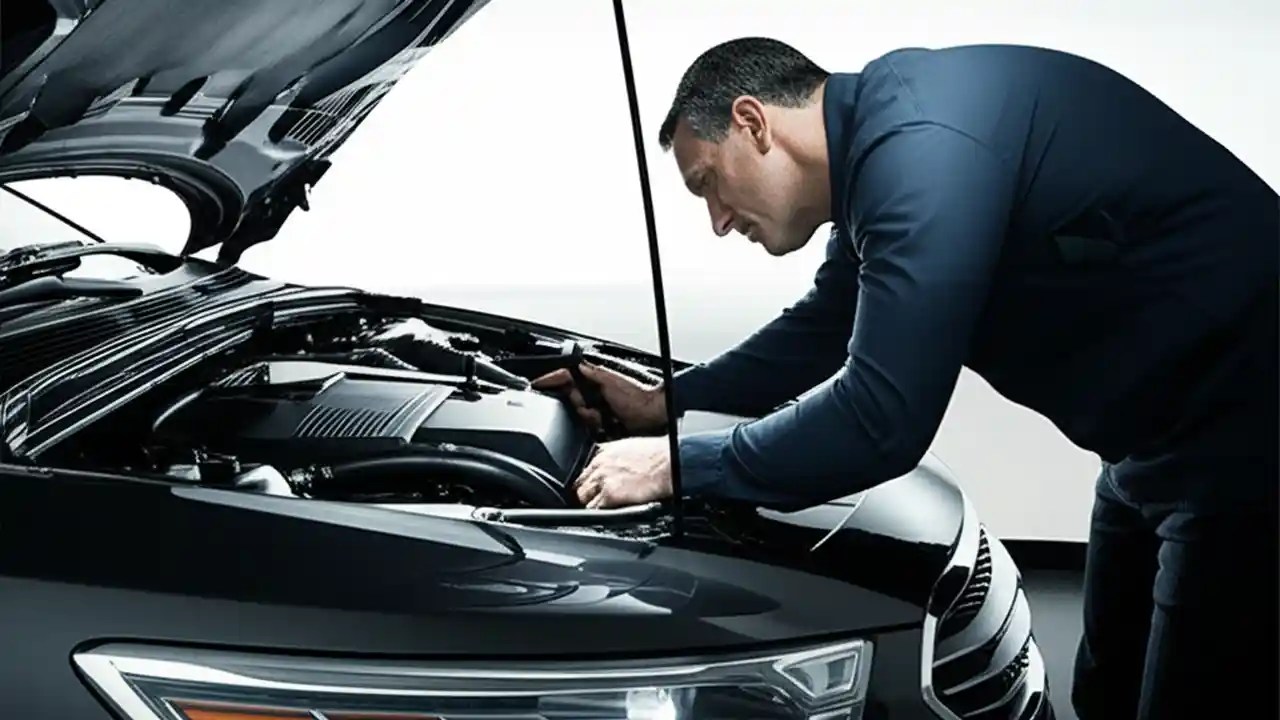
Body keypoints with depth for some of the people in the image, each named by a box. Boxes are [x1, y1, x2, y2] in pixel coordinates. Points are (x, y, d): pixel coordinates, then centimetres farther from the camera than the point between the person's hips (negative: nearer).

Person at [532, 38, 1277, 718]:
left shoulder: (921, 144, -25)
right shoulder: (887, 131, 7)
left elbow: (878, 420, -28)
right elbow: (825, 329, 24)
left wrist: (679, 465, -15)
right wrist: (668, 403, 22)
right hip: (1166, 437, 10)